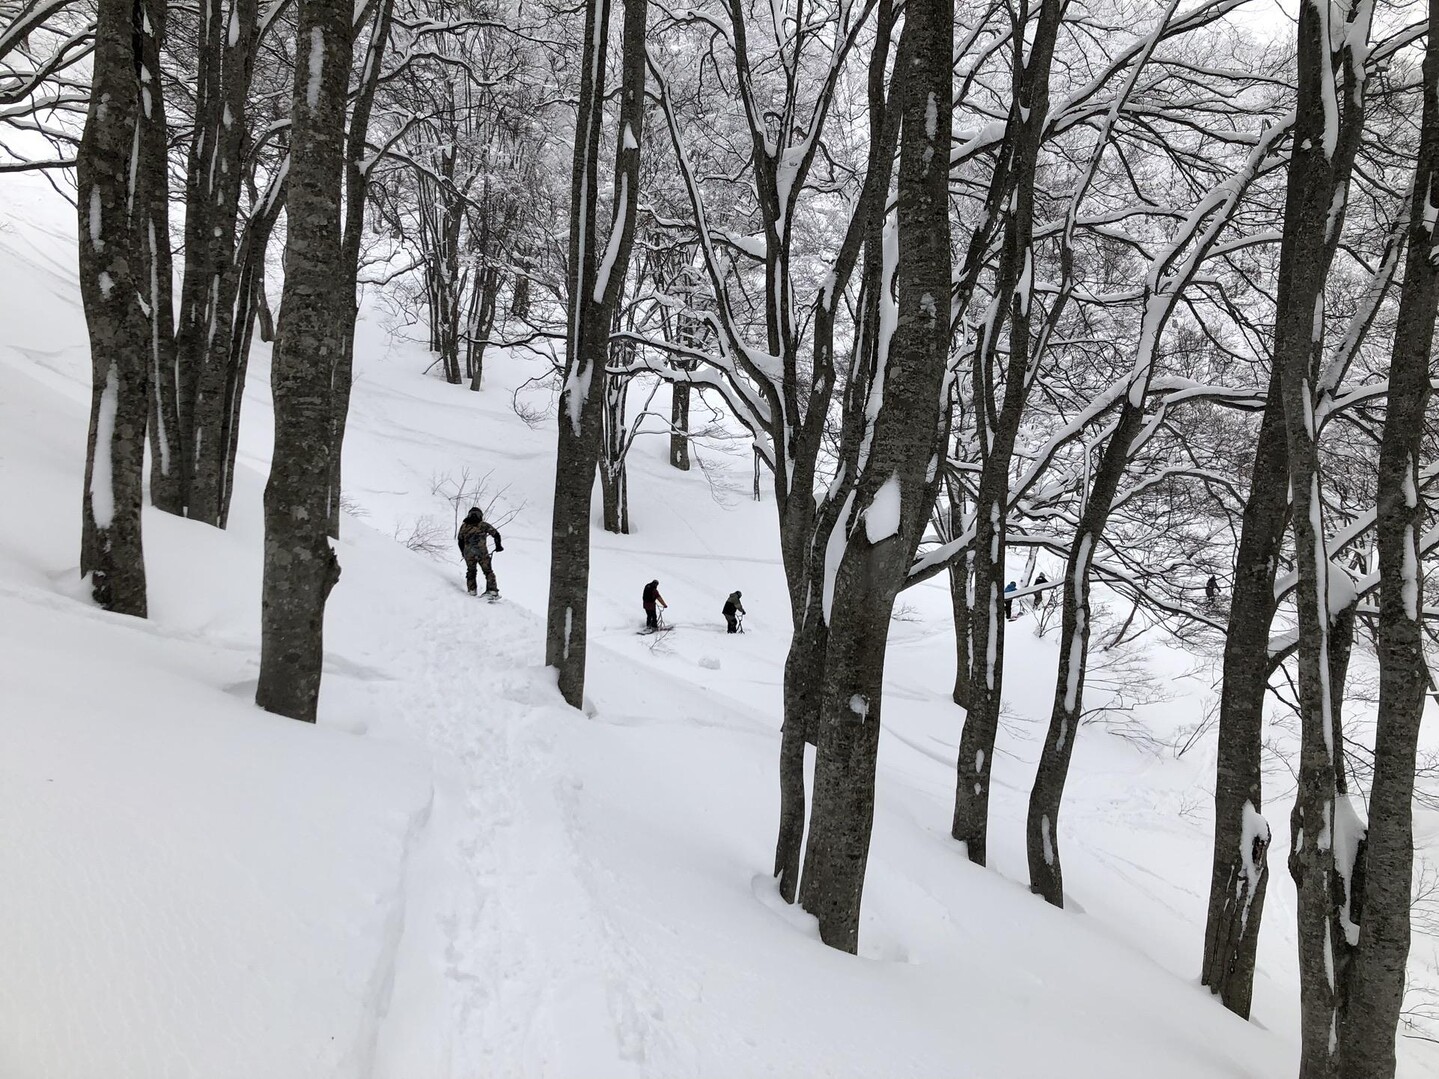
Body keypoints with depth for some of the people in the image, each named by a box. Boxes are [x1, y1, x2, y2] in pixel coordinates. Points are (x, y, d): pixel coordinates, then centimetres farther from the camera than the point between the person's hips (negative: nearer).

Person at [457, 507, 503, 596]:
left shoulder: (463, 526, 12)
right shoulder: (483, 525, 5)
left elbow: (460, 541, 17)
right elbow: (496, 534, 7)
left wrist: (463, 553, 31)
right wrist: (498, 546, 22)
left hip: (468, 553, 2)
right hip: (482, 552, -2)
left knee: (471, 571, 19)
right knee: (488, 571, 7)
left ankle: (472, 590, 11)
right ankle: (492, 590, -1)